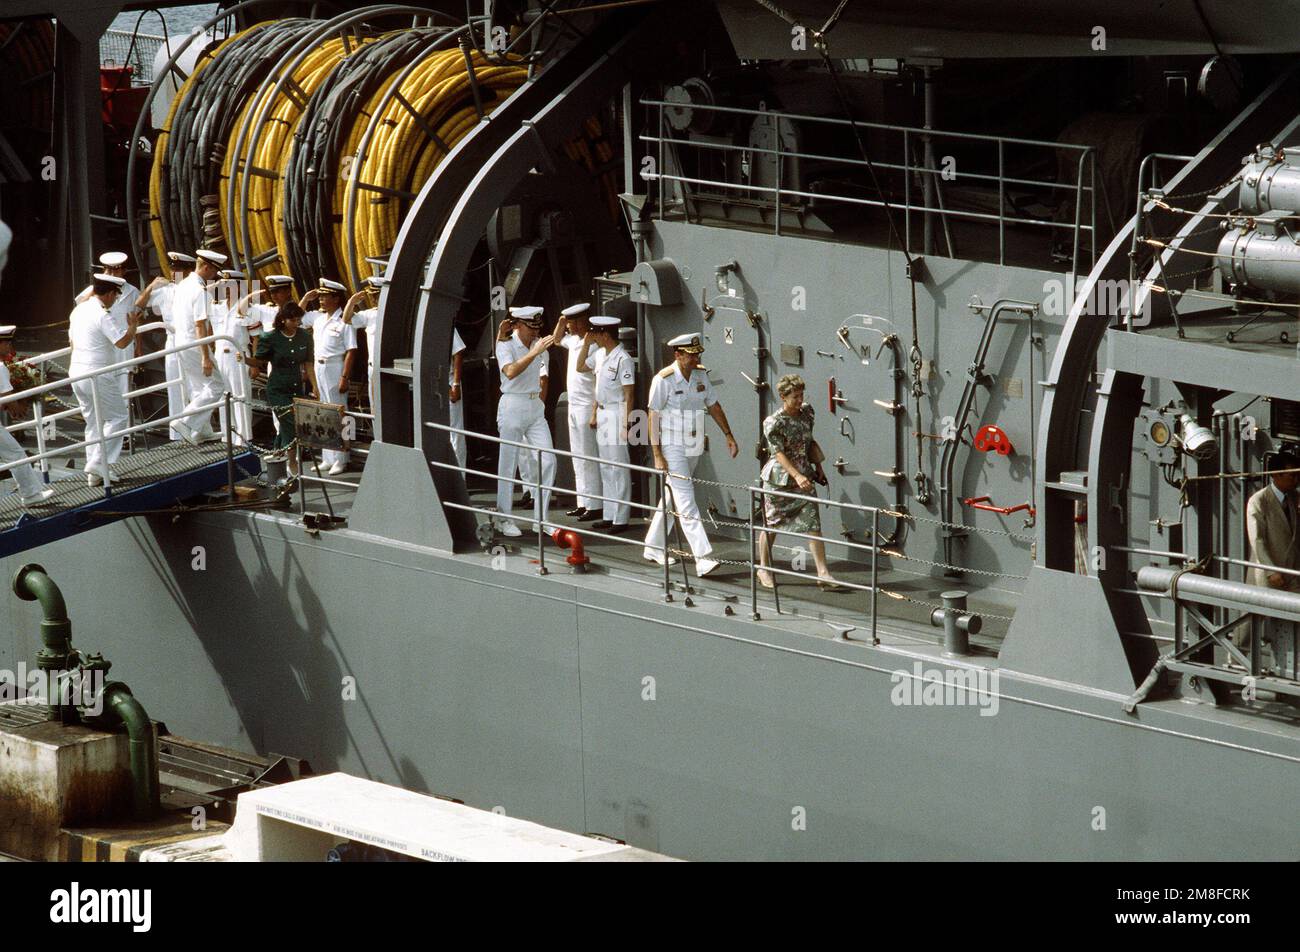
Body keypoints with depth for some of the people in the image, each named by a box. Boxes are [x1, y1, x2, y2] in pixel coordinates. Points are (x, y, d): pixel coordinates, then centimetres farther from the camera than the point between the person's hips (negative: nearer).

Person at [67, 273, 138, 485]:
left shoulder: (78, 310, 12)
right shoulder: (103, 315, -16)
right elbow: (122, 341, -23)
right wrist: (132, 324, -5)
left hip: (77, 371, 9)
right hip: (98, 374, -9)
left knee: (93, 423, 17)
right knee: (117, 418, 0)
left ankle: (95, 470, 18)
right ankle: (98, 466, -9)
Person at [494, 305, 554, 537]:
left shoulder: (539, 345, 10)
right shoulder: (506, 345, -8)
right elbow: (510, 372, -29)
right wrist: (534, 352, -35)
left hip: (535, 407, 6)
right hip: (513, 406, -6)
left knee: (548, 461, -3)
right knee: (508, 465, -2)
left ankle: (540, 518, 5)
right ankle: (505, 520, 6)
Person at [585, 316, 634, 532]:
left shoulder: (622, 359, -16)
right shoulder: (600, 355, 9)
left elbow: (629, 394, -16)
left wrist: (626, 424, -19)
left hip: (616, 415, -9)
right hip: (602, 413, 9)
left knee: (618, 468, -5)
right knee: (605, 468, 13)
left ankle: (620, 519, -2)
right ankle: (608, 516, 19)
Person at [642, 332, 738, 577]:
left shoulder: (700, 375, 5)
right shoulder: (664, 380, -14)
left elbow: (713, 406, 17)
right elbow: (654, 417, -13)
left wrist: (728, 435, 13)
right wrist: (657, 455, -16)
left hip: (694, 447, 7)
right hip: (672, 448, -7)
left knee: (673, 498, 17)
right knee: (686, 503, -13)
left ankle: (654, 547, 31)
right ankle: (703, 558, -20)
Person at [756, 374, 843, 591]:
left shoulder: (806, 412, 4)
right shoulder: (774, 423, -14)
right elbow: (779, 453, -20)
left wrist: (818, 466, 16)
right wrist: (797, 476, -30)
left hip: (804, 478, 5)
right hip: (779, 479, -5)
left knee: (813, 524, -4)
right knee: (770, 525, 9)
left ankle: (823, 574, -5)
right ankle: (764, 569, 26)